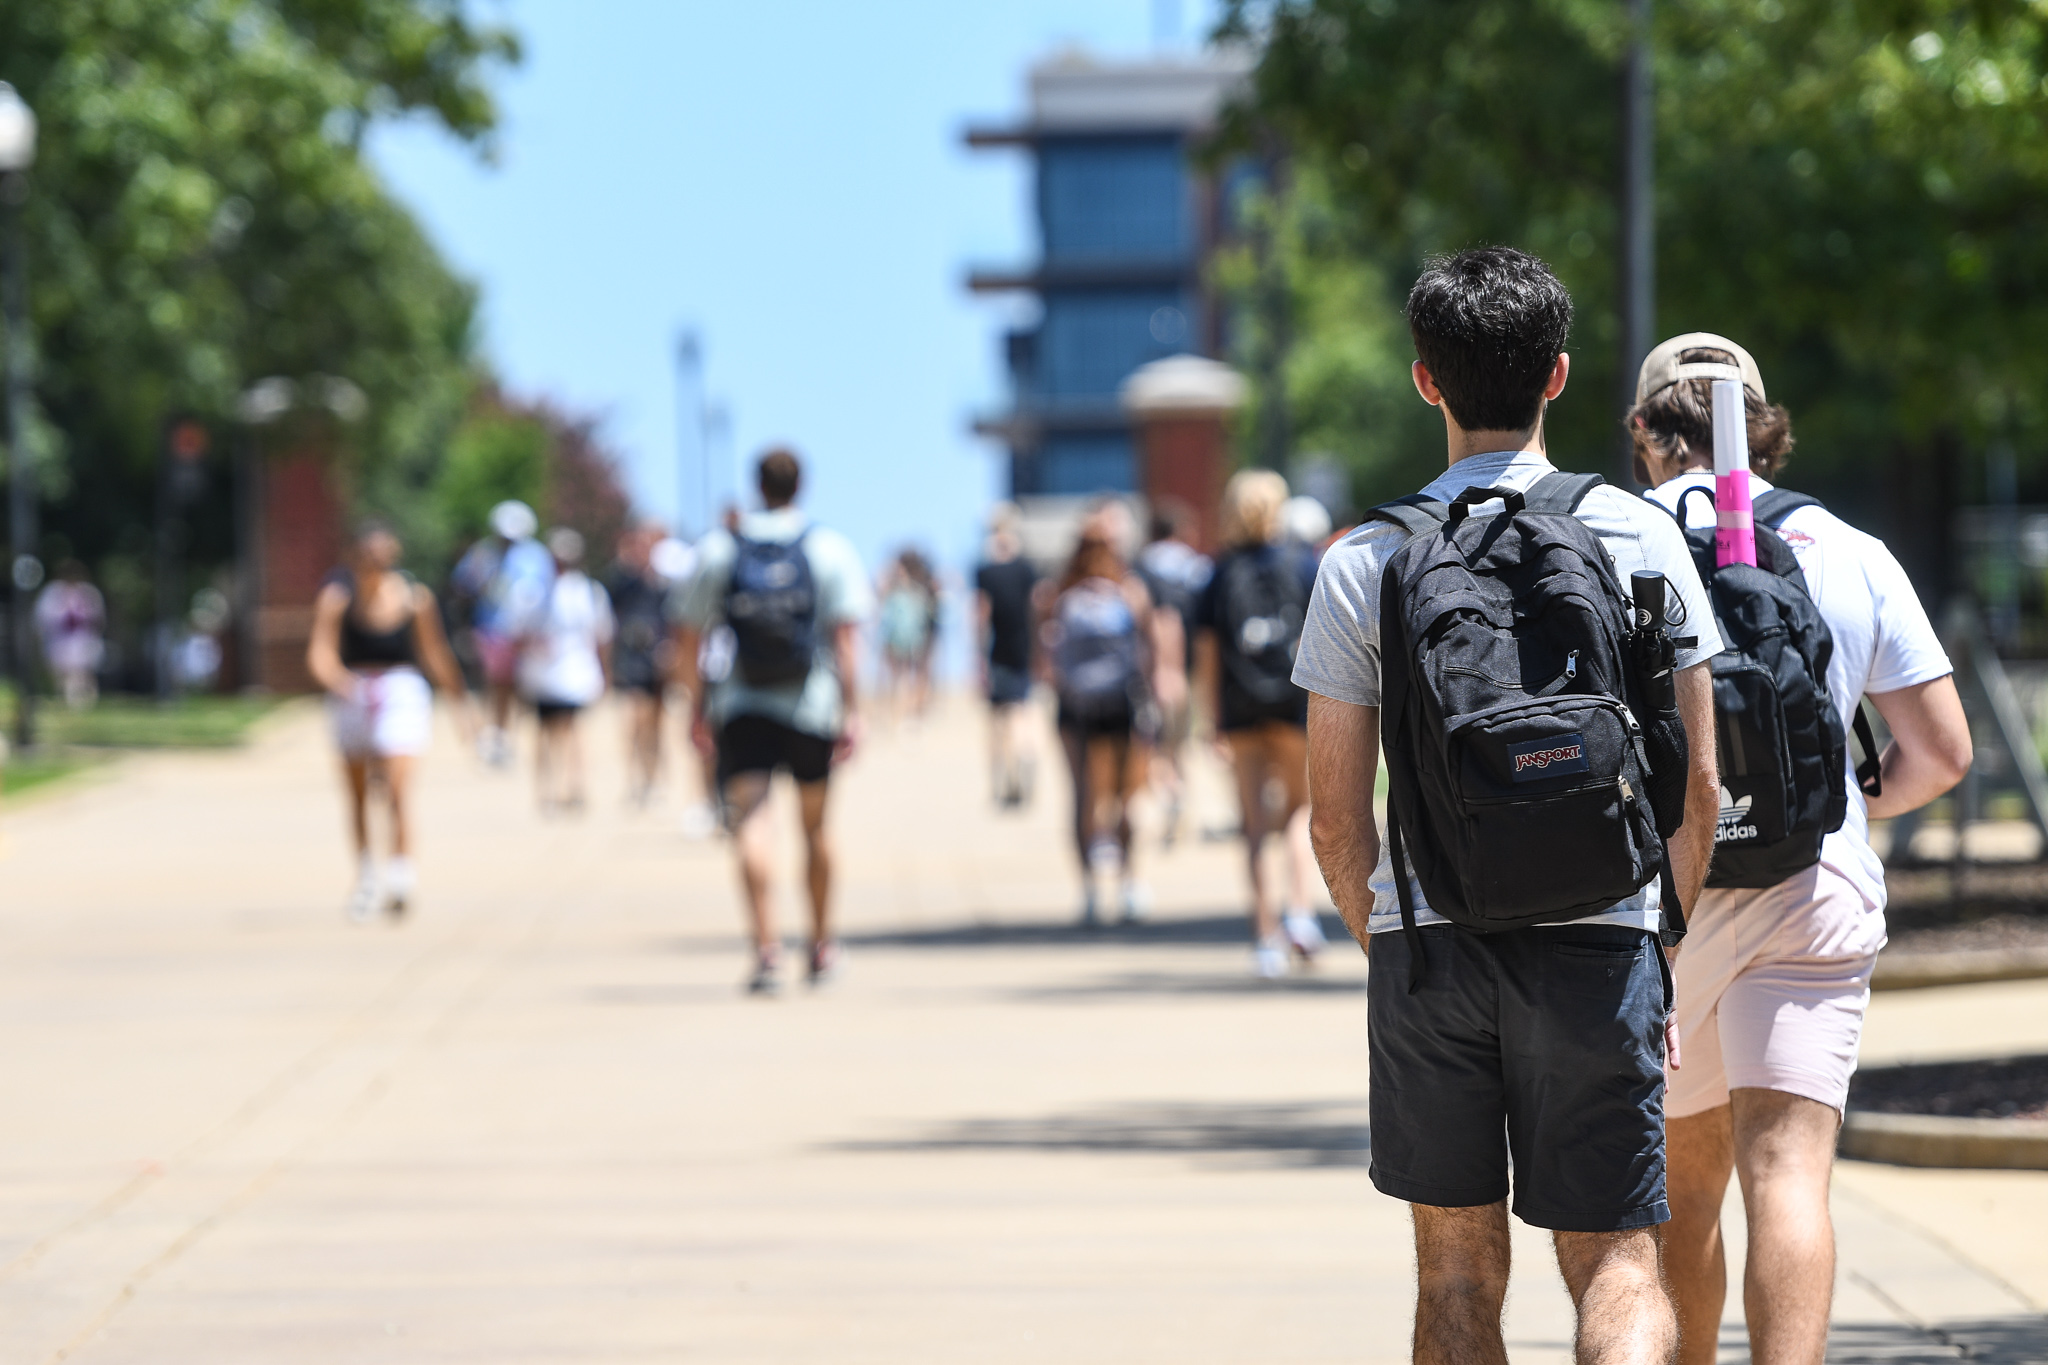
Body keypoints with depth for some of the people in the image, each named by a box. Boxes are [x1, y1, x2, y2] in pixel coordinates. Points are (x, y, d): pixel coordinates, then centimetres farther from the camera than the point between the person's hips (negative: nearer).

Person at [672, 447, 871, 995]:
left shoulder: (717, 550, 4)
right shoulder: (830, 549, 1)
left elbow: (687, 637, 4)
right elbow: (846, 635, -8)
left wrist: (698, 704, 14)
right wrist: (852, 710, -8)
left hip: (740, 709, -1)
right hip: (810, 705, 1)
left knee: (750, 824, -9)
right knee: (815, 826, 17)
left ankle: (767, 947, -26)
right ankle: (821, 946, 29)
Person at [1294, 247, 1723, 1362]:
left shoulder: (1367, 561, 1)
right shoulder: (1640, 539, 2)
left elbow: (1336, 819, 4)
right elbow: (1696, 791, 4)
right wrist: (1660, 955, 16)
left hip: (1428, 944, 1)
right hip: (1601, 942, -1)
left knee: (1458, 1271, 12)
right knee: (1616, 1258, 2)